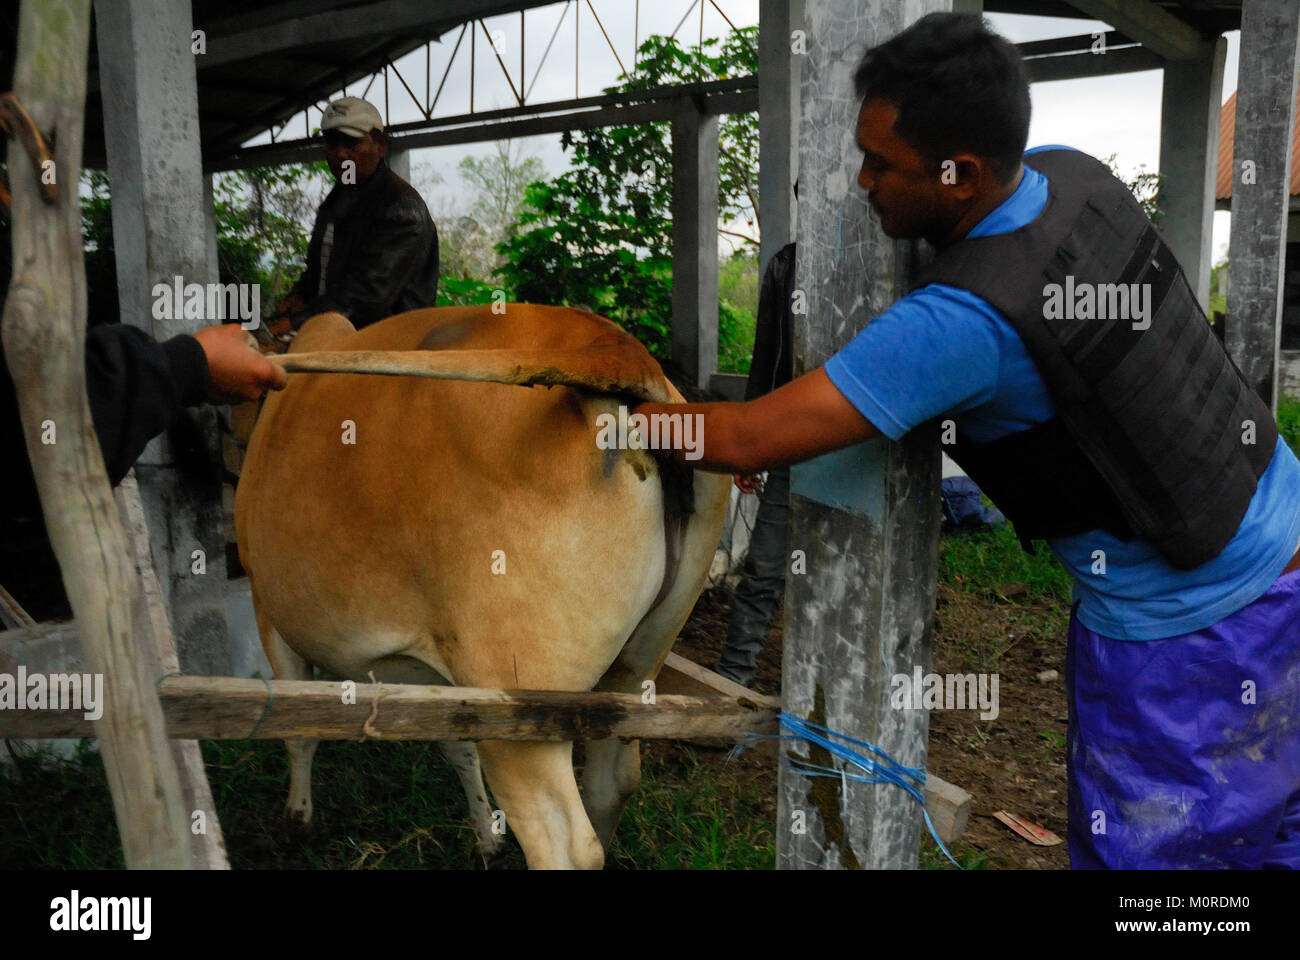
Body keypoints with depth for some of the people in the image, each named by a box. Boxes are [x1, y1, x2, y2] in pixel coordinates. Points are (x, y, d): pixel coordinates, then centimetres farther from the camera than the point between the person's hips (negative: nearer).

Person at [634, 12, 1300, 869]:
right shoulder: (1073, 173, -6)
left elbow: (743, 441, -28)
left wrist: (622, 415, -11)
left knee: (1136, 845, 12)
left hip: (1178, 627, -8)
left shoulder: (960, 323, -30)